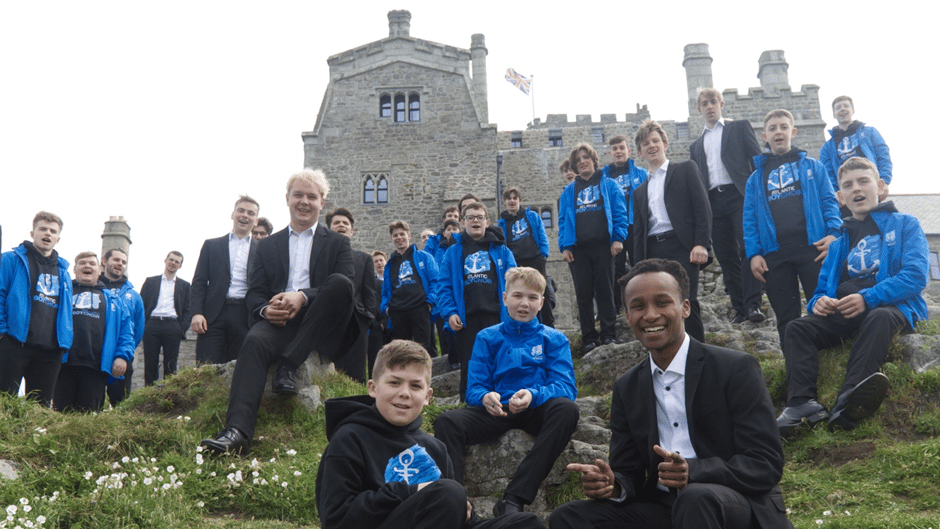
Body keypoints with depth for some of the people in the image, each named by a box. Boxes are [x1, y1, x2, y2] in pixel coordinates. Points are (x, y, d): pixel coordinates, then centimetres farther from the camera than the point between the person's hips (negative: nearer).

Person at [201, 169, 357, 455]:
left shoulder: (337, 243, 18)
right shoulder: (267, 246, 24)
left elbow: (346, 286, 0)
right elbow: (254, 293, 14)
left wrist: (302, 297, -19)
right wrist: (266, 310, -13)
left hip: (321, 326, -1)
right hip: (277, 321, 1)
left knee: (339, 282, -30)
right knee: (255, 341, -33)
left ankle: (288, 365, -30)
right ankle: (237, 431, -45)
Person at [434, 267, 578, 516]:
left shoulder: (554, 339, 9)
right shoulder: (487, 338, 13)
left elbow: (566, 387, -5)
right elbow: (474, 388, 5)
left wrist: (533, 395, -27)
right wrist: (485, 397, -22)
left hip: (536, 411, -1)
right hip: (496, 411, 1)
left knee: (567, 409, -34)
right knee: (447, 421, -26)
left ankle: (513, 500, -36)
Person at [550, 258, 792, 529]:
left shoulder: (737, 368, -5)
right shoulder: (626, 388, 11)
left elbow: (767, 464, -11)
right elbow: (629, 473, 10)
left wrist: (693, 472, -28)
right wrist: (611, 485, -15)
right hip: (661, 506, 5)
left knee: (697, 498, -39)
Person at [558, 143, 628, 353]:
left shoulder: (609, 185, 10)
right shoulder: (568, 191, 17)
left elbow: (619, 212, 3)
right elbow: (563, 220, 12)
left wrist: (618, 238, -9)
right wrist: (564, 246, 0)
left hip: (603, 245, -2)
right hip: (578, 248, 3)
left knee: (605, 290, -3)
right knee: (583, 293, 2)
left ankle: (608, 334, 2)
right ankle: (589, 338, 6)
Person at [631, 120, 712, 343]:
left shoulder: (685, 169, 11)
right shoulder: (640, 191, 25)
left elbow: (703, 207, 0)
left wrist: (702, 243, -12)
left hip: (681, 247, -4)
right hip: (653, 253, 4)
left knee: (686, 302, -15)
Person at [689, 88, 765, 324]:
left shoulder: (740, 127, 13)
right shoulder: (696, 145, 23)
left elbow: (758, 159, 4)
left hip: (740, 196, -4)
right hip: (713, 203, 4)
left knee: (749, 250, -14)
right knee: (726, 257, 2)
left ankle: (753, 304, -16)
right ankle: (739, 308, 5)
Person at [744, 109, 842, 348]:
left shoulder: (812, 167, 14)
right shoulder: (756, 178, 18)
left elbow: (829, 201, 6)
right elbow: (750, 219, 11)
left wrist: (833, 233, -11)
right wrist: (753, 253, -1)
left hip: (811, 248, -2)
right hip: (774, 255, 2)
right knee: (786, 319, 5)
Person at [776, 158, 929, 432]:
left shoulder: (905, 225, 11)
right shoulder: (840, 244, 26)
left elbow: (916, 275, -6)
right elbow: (823, 288, 25)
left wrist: (867, 297, -20)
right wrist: (819, 302, -3)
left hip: (894, 307, -5)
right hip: (844, 314, 5)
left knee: (878, 317, -39)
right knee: (798, 327, -18)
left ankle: (849, 401, -56)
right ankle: (802, 402, -37)